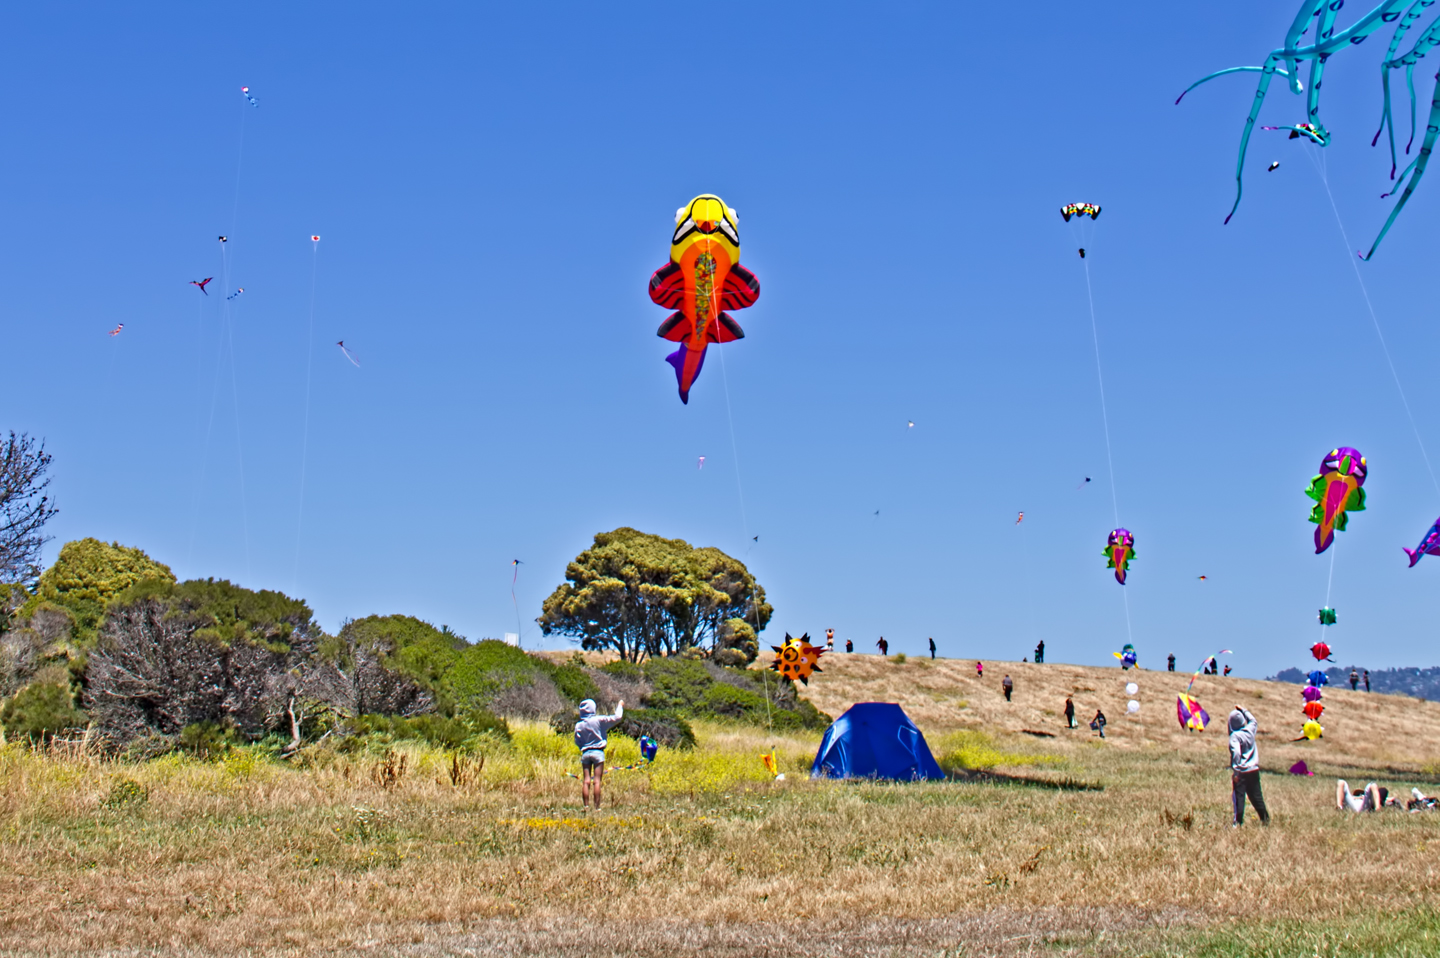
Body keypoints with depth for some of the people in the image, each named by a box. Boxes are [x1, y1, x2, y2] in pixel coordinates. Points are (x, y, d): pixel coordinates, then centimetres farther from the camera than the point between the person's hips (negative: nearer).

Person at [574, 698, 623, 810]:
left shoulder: (578, 725, 2)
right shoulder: (599, 720, -8)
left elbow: (577, 742, 7)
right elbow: (617, 717, -4)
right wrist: (620, 706, 13)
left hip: (585, 753, 3)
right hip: (598, 752, -3)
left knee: (586, 781, 3)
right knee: (596, 781, -4)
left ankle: (586, 807, 0)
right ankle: (597, 808, -5)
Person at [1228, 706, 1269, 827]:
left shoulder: (1235, 736, -16)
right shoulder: (1250, 730, 1)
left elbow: (1236, 753, -25)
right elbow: (1253, 721, 26)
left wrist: (1235, 770, -23)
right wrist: (1243, 710, 28)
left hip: (1241, 772, -6)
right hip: (1254, 770, 6)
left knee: (1239, 797, -1)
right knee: (1256, 796, 16)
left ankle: (1238, 822, -1)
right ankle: (1265, 818, 23)